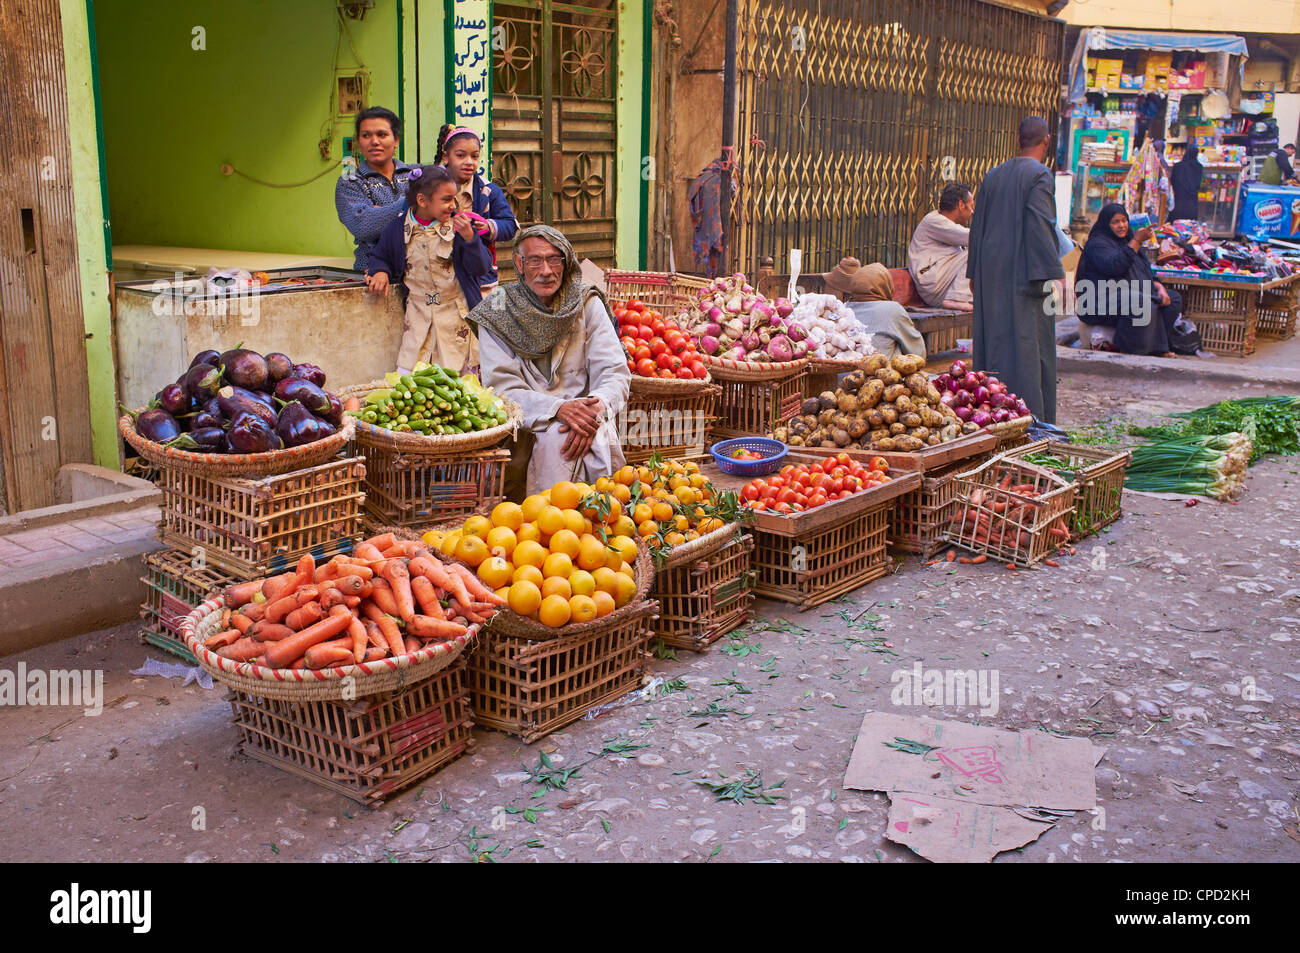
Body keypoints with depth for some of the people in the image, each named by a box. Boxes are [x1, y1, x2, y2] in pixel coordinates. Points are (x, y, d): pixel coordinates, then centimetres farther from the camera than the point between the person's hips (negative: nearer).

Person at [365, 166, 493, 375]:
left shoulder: (458, 226, -2)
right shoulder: (398, 229, 2)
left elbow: (481, 268, -6)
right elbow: (381, 256, 21)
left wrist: (469, 237, -20)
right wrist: (381, 271, -1)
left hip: (456, 316, -1)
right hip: (418, 316, 1)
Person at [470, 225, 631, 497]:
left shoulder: (587, 304, 5)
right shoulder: (496, 313, 0)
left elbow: (615, 373, 0)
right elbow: (501, 389, -7)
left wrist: (594, 410, -22)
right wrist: (558, 409, -25)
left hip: (583, 416, 2)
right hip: (526, 427, -2)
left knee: (600, 439, -30)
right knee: (555, 437, -33)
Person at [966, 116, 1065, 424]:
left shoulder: (994, 174, 11)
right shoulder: (1039, 174, -9)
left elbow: (978, 224, 13)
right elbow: (1040, 226, -17)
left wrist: (974, 272, 18)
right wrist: (1055, 273, -17)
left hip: (991, 271, 6)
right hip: (1024, 272, -6)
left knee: (993, 338, 10)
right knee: (1028, 341, -4)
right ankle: (1031, 419, -3)